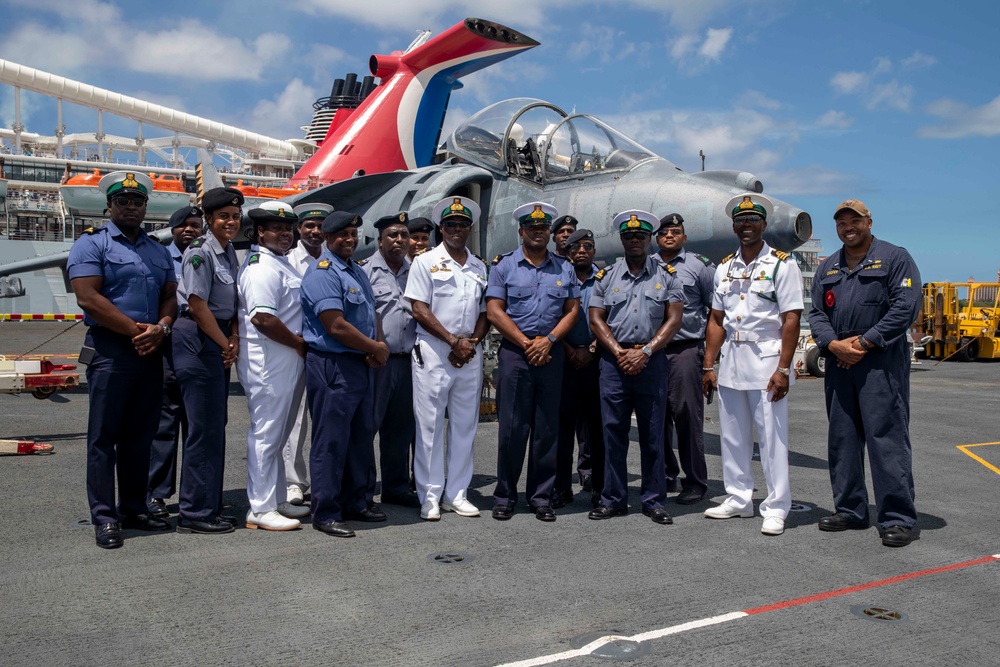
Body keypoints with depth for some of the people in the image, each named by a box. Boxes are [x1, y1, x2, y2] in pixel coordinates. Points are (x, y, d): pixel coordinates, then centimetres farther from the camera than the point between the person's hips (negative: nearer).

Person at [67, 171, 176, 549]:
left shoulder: (159, 251, 18)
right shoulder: (92, 244, 0)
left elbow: (170, 297, 13)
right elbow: (88, 297, -12)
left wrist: (161, 328, -8)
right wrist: (136, 330, -14)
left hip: (151, 352, 6)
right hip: (109, 351, -6)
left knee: (140, 435, 10)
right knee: (104, 435, -2)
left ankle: (134, 509, 18)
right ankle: (104, 518, 2)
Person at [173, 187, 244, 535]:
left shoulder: (229, 252, 14)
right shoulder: (201, 253, -12)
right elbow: (198, 306, -16)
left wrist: (234, 340, 2)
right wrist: (226, 344, -8)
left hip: (219, 343, 9)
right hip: (197, 341, -9)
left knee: (216, 425, 13)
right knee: (204, 427, -5)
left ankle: (210, 506, 23)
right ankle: (195, 513, 5)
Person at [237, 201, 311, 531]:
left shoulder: (282, 263, 19)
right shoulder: (263, 267, -15)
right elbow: (262, 318, -25)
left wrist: (299, 344, 14)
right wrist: (299, 343, -14)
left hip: (288, 361, 10)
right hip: (269, 362, -10)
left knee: (276, 434, 16)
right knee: (266, 433, -4)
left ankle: (277, 500, 27)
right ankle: (261, 508, 5)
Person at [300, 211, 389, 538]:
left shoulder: (357, 271, 17)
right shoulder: (323, 272, -13)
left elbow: (372, 313, 19)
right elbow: (336, 326, -21)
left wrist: (377, 347, -1)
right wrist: (376, 348, -10)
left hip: (362, 365, 10)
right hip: (332, 366, -10)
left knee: (361, 437, 15)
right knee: (331, 441, -4)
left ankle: (354, 503, 27)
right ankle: (326, 513, 6)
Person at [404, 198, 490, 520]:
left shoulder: (479, 267, 15)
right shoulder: (426, 262, 2)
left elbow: (485, 312, 15)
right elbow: (420, 310, -6)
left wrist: (472, 342, -4)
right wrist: (454, 341, -11)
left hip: (470, 354, 5)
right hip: (433, 352, -4)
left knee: (465, 425, 7)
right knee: (430, 424, -1)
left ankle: (457, 494, 16)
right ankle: (430, 496, 7)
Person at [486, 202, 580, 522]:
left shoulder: (564, 269, 13)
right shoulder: (503, 265, 4)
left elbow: (572, 310, 9)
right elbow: (494, 311, -3)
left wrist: (548, 340, -7)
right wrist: (526, 343, -8)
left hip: (551, 355, 3)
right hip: (513, 353, -2)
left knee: (547, 429, 5)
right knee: (512, 426, -1)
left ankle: (541, 497, 14)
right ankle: (505, 496, 10)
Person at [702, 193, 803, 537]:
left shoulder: (782, 265, -3)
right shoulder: (725, 267, 13)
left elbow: (791, 320, -9)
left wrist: (783, 369, -16)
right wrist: (708, 365, 8)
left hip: (766, 361, -6)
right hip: (730, 361, 6)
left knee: (772, 437, -2)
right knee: (732, 436, 11)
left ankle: (776, 508, 8)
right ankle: (738, 499, 23)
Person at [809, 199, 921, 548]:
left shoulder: (894, 258, 1)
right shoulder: (827, 267, 18)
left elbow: (906, 307, -9)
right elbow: (816, 313, 12)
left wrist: (864, 342, -13)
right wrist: (834, 344, -7)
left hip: (881, 362, -6)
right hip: (839, 362, 6)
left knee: (887, 437, -8)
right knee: (842, 438, 9)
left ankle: (897, 518, -2)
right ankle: (850, 510, 19)